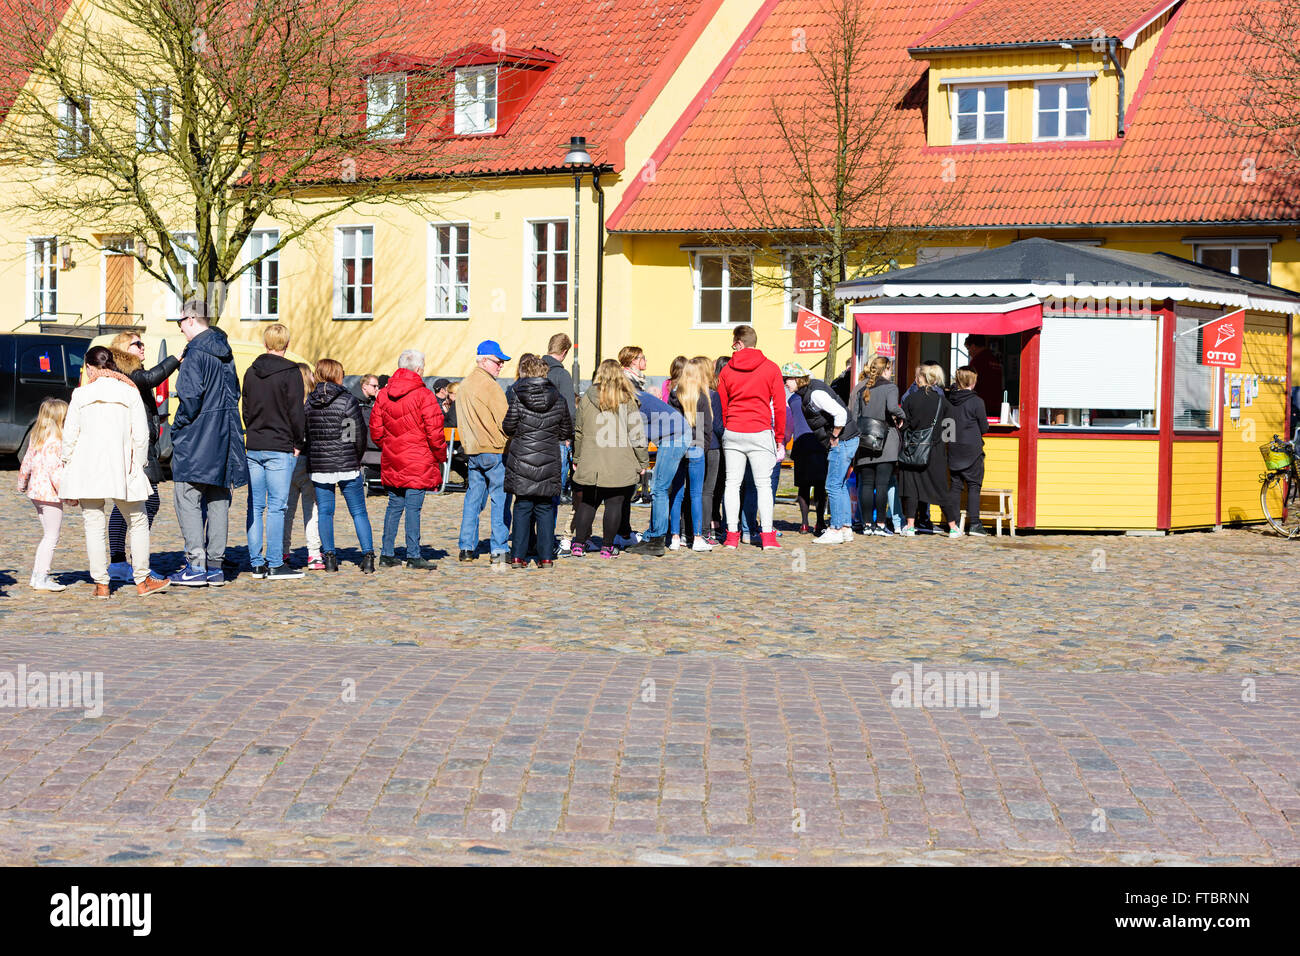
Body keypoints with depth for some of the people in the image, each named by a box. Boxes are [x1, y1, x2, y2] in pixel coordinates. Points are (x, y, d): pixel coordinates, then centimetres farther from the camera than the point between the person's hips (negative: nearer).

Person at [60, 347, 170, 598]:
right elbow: (141, 436, -3)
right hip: (122, 472, 0)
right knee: (137, 523, 12)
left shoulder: (80, 395, -1)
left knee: (94, 527, 5)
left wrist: (67, 469, 11)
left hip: (88, 471, 0)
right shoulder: (130, 393, 0)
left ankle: (100, 584, 6)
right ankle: (142, 581, 13)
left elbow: (69, 437, 0)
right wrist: (138, 466, 7)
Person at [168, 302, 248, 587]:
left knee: (188, 500, -4)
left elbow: (190, 396, -21)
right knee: (218, 501, 10)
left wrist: (177, 426, -8)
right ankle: (215, 566, 12)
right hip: (223, 436, 8)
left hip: (196, 440, -8)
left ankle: (196, 566, -9)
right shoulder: (225, 352, 12)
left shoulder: (196, 353, -14)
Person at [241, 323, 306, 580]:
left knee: (255, 506, 8)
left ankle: (257, 563, 11)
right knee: (276, 507, -4)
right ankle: (275, 565, -4)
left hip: (253, 447, 6)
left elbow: (246, 409, 16)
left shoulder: (251, 372, 10)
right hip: (280, 448, -5)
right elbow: (297, 412, -10)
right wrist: (298, 443, 1)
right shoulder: (290, 372, -9)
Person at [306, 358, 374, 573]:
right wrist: (357, 459, 9)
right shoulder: (347, 400, -8)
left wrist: (315, 458, 15)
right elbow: (359, 434, -7)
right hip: (348, 466, -3)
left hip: (319, 466, 3)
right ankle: (368, 556, -2)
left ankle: (329, 557, 7)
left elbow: (305, 433, 6)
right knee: (358, 511, 4)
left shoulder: (309, 402, 3)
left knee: (324, 511, 10)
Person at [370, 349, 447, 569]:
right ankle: (414, 556, -2)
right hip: (419, 463, -5)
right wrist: (440, 457, 2)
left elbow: (375, 429, 10)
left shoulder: (383, 394, 6)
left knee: (394, 506, 12)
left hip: (392, 464, 5)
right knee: (413, 507, -4)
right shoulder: (423, 396, -11)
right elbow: (434, 432, -11)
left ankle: (387, 553, 13)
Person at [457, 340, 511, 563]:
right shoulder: (489, 386, -13)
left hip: (472, 451, 8)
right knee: (500, 499, -3)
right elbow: (504, 420, -13)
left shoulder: (463, 386, 13)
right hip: (495, 451, -8)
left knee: (473, 498, 12)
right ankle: (499, 549, -4)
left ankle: (467, 547, 12)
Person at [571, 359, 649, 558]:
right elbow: (637, 434, -3)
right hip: (620, 466, -2)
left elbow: (578, 433, 9)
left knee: (587, 502, 13)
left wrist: (576, 458, 21)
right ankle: (607, 546, 10)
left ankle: (579, 543, 11)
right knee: (614, 504, 5)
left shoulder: (586, 400, 2)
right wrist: (643, 462, 5)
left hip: (590, 465, 2)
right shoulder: (627, 401, -5)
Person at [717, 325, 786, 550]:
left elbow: (721, 408, 7)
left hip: (732, 432, 1)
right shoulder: (771, 368, 1)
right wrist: (780, 439, 6)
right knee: (763, 485, 3)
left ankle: (732, 534, 4)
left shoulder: (727, 370, 4)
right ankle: (767, 535, 0)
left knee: (732, 484, 7)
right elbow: (779, 407, 0)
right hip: (761, 433, -1)